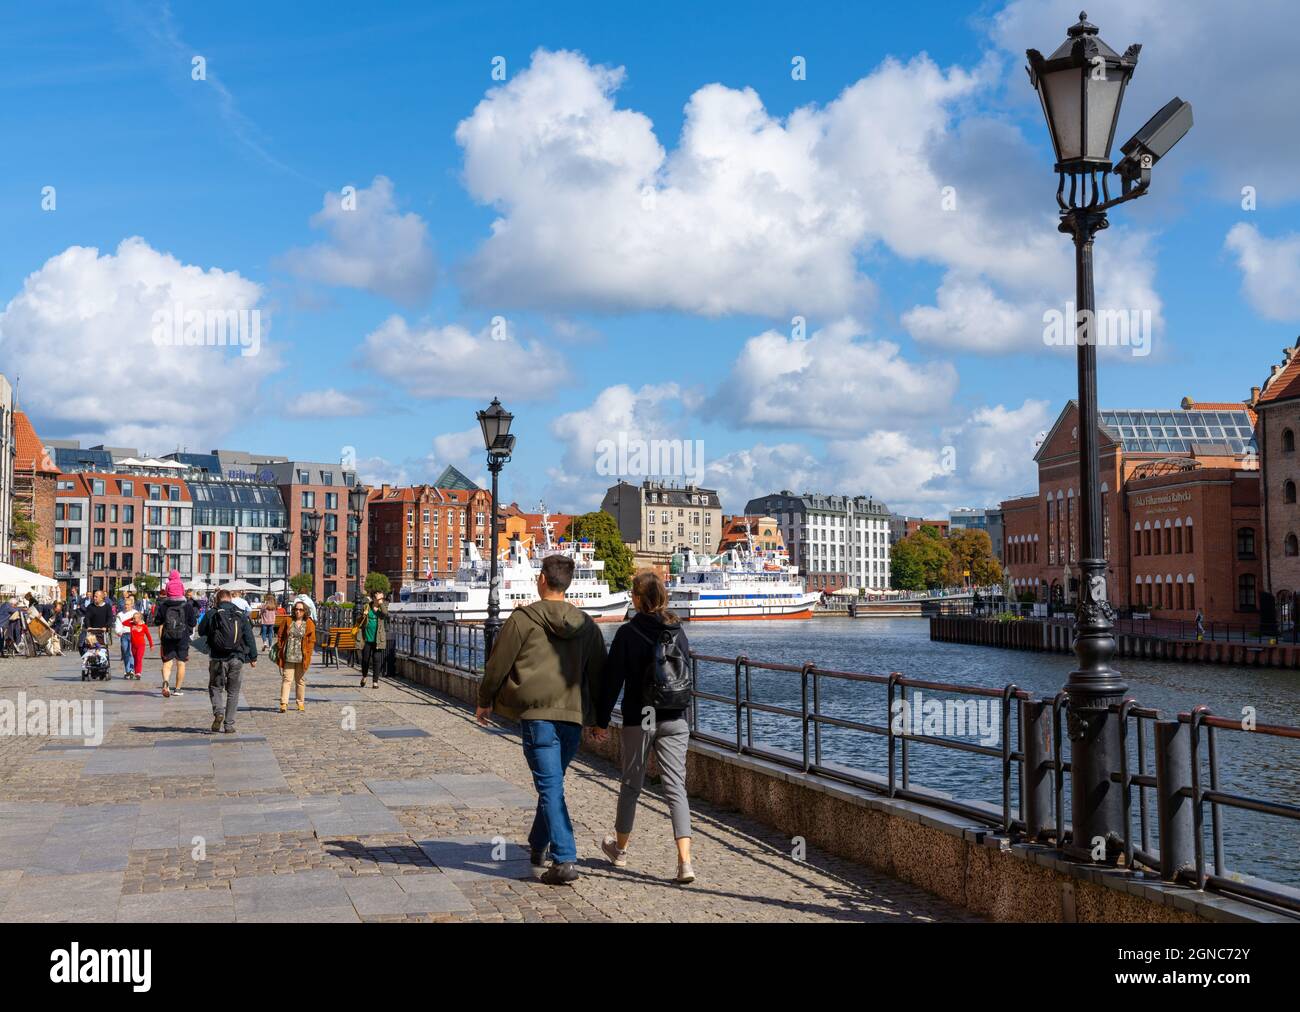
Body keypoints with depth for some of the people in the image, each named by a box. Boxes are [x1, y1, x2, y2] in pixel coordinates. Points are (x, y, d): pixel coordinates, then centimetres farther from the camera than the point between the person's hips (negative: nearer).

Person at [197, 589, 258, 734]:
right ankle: (229, 725, 8)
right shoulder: (241, 615, 3)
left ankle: (218, 712, -11)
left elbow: (201, 631, 11)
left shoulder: (212, 614, -2)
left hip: (217, 658, -1)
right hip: (237, 659, 1)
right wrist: (253, 657, 8)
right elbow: (249, 637, 2)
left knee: (216, 687, 14)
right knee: (233, 692, 9)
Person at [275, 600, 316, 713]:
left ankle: (301, 703, 19)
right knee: (286, 679, -6)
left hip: (301, 657, 0)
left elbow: (312, 640, 2)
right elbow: (279, 636, 9)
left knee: (300, 680, 10)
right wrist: (281, 650, 1)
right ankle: (284, 703, -9)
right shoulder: (288, 621, 4)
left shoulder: (309, 624, 2)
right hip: (288, 657, 0)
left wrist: (307, 655, -5)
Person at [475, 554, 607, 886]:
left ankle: (565, 861, -13)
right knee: (552, 784, 20)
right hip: (574, 716, 5)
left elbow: (498, 663, 0)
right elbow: (598, 674, 16)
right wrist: (598, 718, 25)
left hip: (537, 714, -5)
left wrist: (484, 701, 15)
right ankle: (538, 847, 33)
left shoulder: (523, 618, -3)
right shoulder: (586, 625, 12)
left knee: (551, 788, -6)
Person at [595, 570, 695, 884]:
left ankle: (620, 848, 33)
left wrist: (602, 720, 0)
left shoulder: (628, 633, -10)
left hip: (639, 720, -3)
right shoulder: (678, 631, 3)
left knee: (631, 784, 14)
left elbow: (613, 680, -9)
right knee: (676, 788, 0)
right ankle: (685, 860, -13)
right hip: (675, 720, 3)